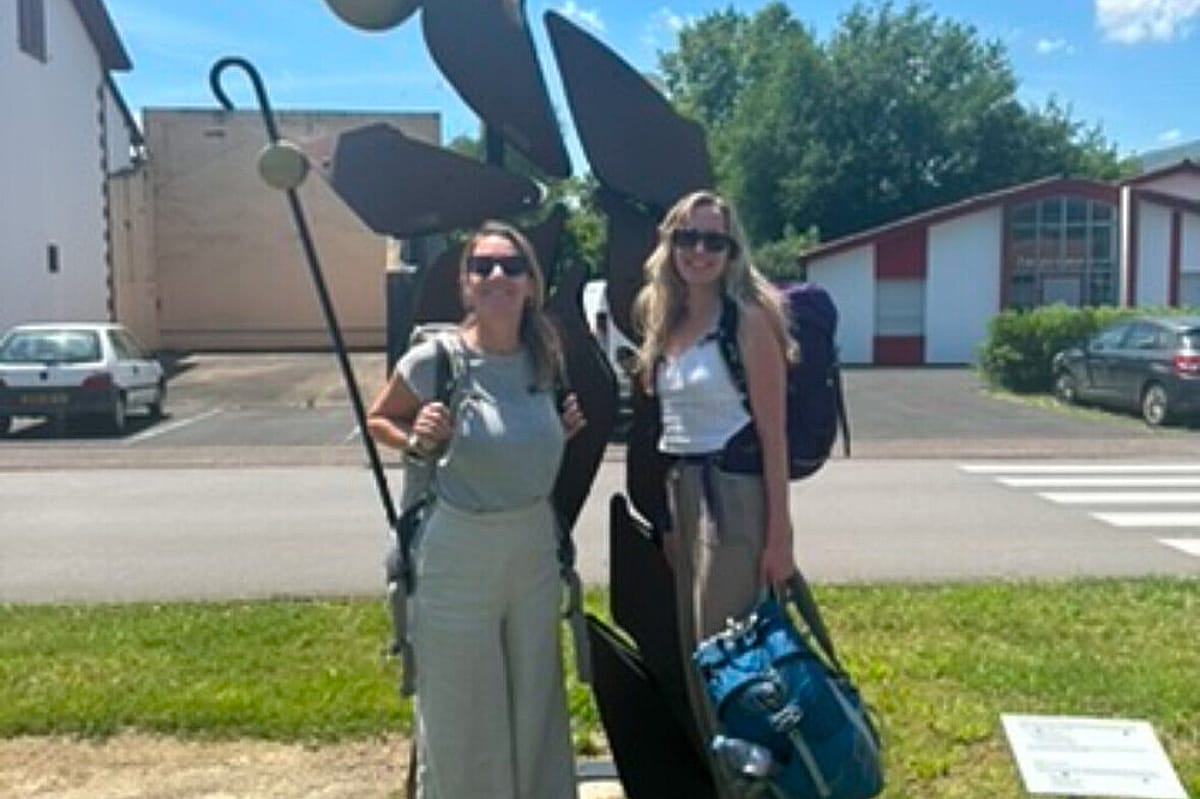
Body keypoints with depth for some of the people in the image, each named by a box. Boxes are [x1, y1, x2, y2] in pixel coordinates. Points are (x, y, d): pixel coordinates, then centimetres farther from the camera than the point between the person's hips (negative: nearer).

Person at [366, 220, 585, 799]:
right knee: (459, 712, 8)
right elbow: (376, 421, 2)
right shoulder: (434, 359, -14)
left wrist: (563, 430, -1)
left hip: (535, 545, 5)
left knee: (535, 700, 19)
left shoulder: (543, 359, 0)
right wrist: (415, 440, -17)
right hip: (458, 551, -4)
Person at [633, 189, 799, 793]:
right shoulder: (664, 321, 10)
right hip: (678, 491, 7)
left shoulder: (747, 318, -10)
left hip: (731, 492, -7)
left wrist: (779, 535, -15)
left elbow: (773, 434, -12)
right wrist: (666, 515, 13)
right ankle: (712, 773, 32)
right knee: (693, 649, 16)